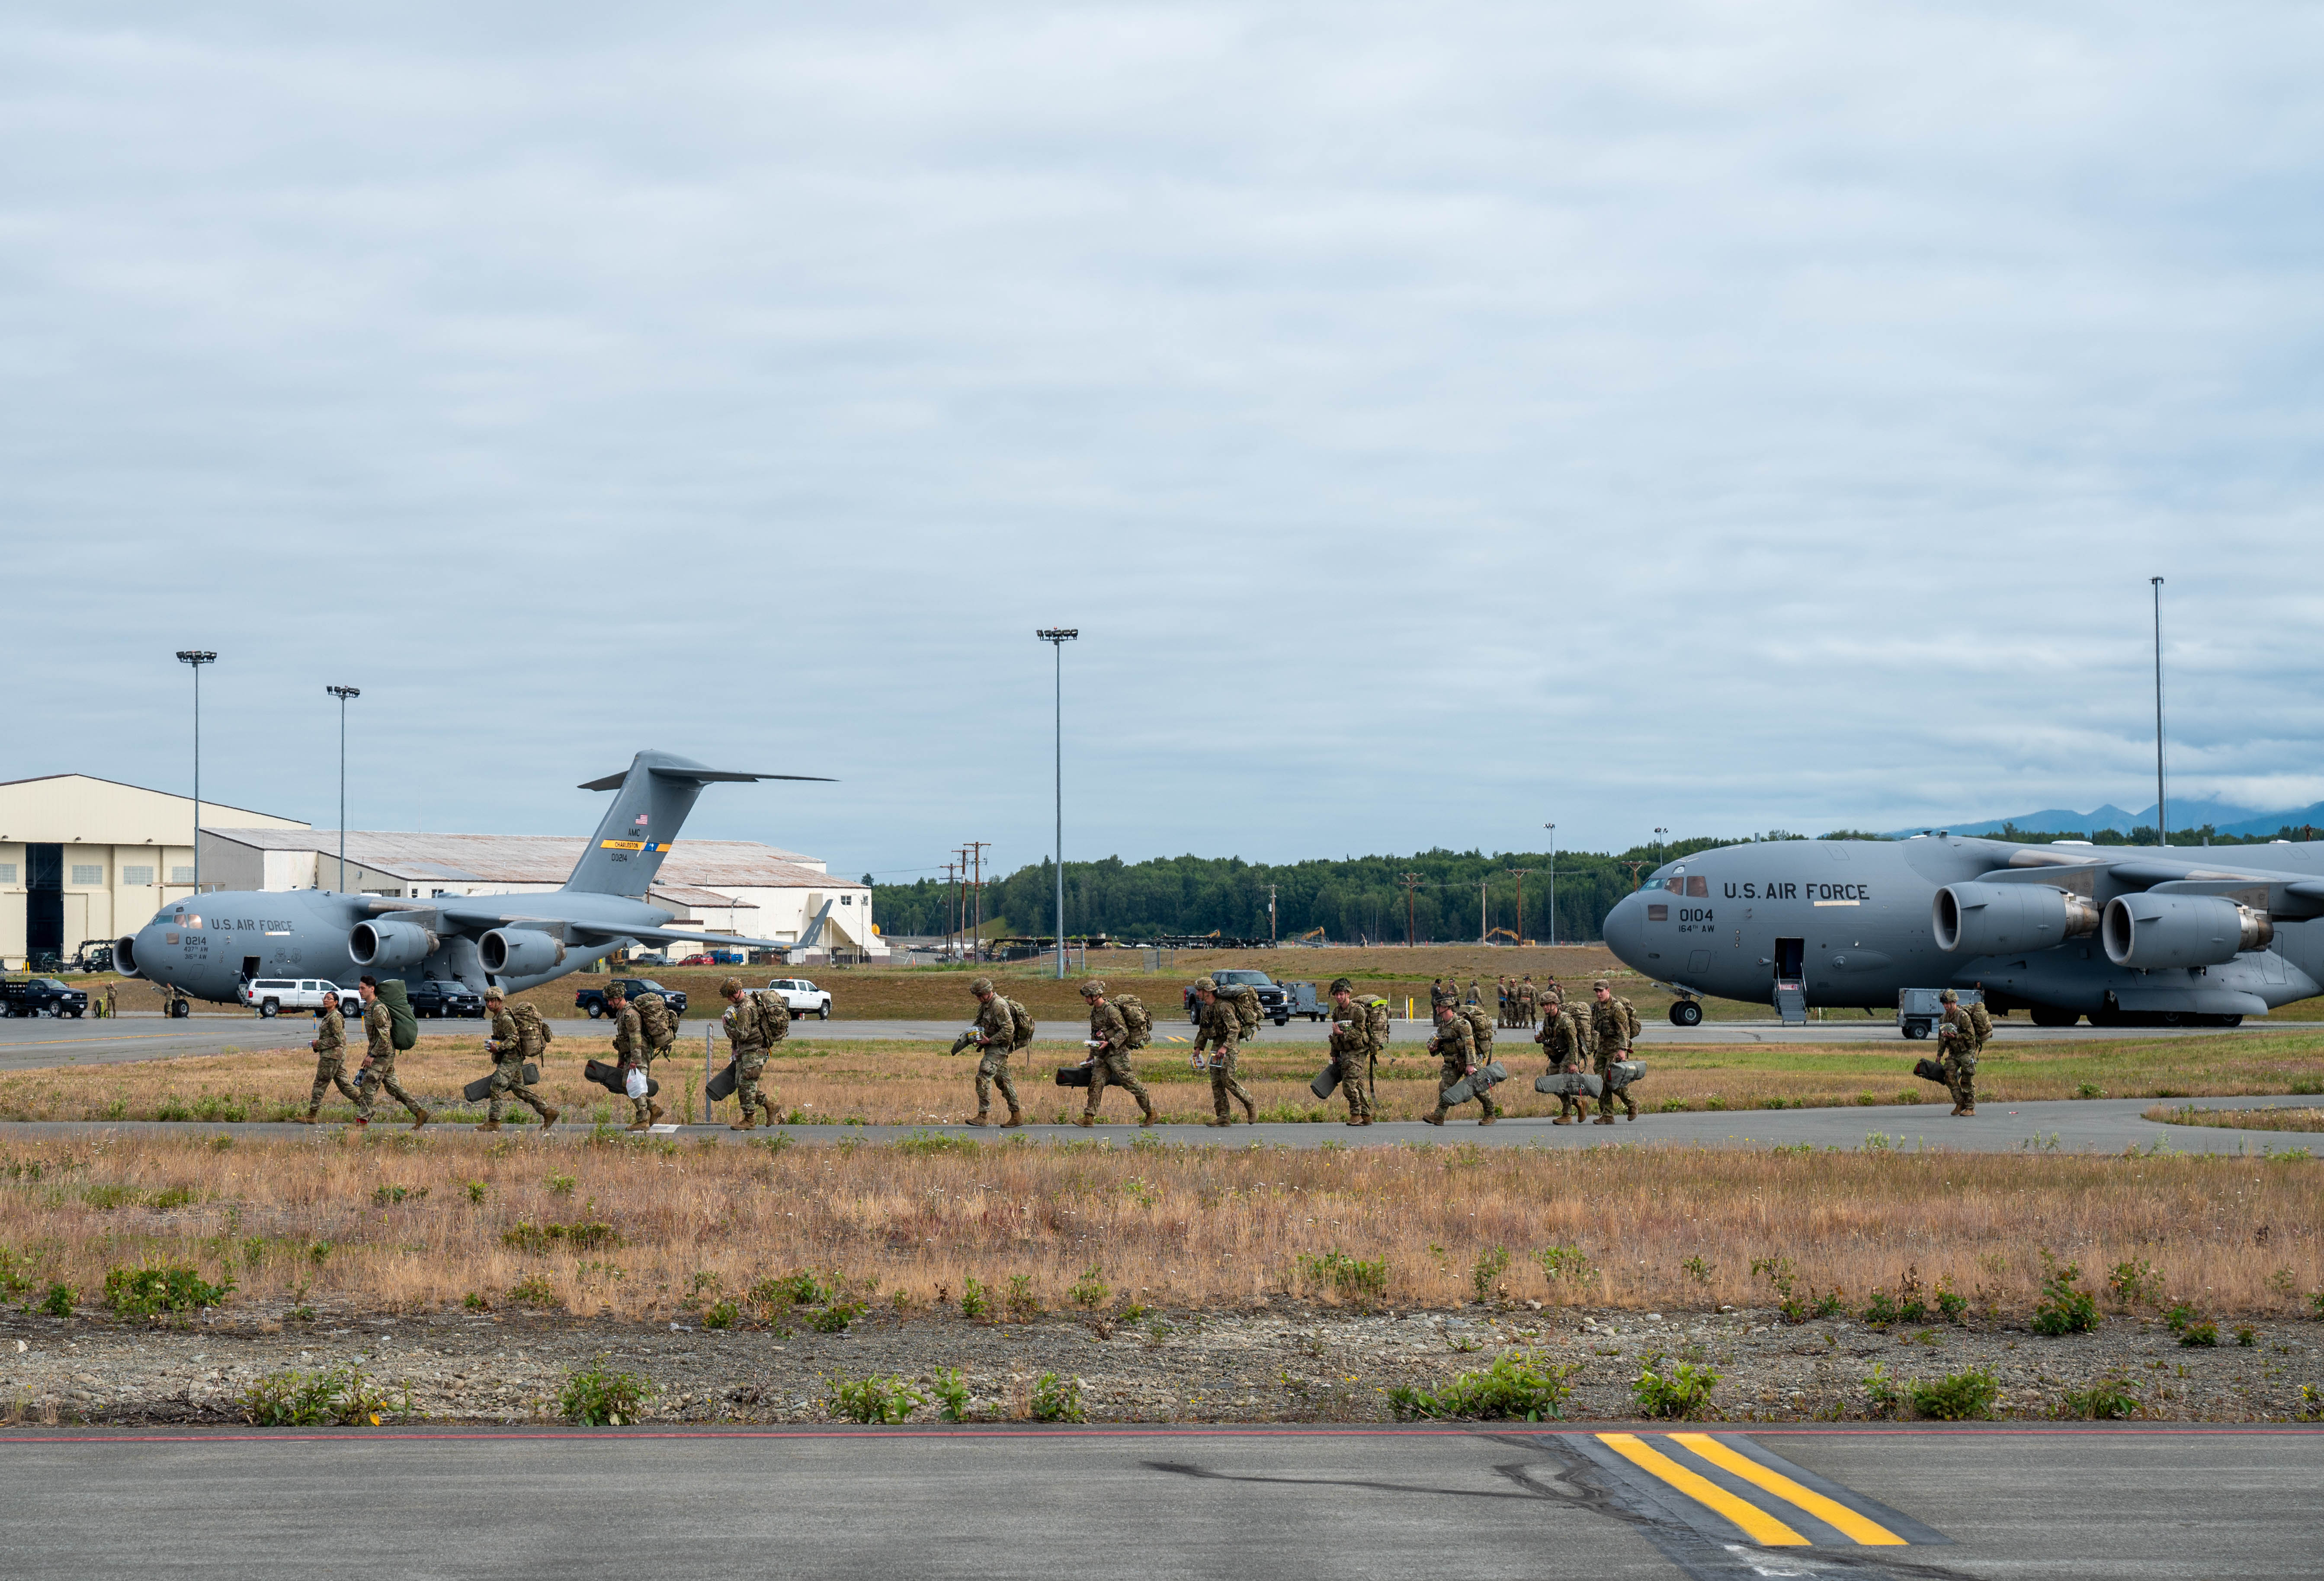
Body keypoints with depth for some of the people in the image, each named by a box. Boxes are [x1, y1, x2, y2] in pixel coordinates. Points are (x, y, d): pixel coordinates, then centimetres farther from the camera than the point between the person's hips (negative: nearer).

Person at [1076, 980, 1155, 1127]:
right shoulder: (1094, 1012, 13)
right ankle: (1089, 1117, -4)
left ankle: (1150, 1113, 6)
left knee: (1130, 1082, -5)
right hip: (1103, 1056, 9)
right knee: (1096, 1083, -2)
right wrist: (1092, 1055, 25)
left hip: (1118, 1053, -9)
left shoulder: (1111, 1010, -16)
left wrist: (1109, 1043, -27)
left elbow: (1124, 1032, -18)